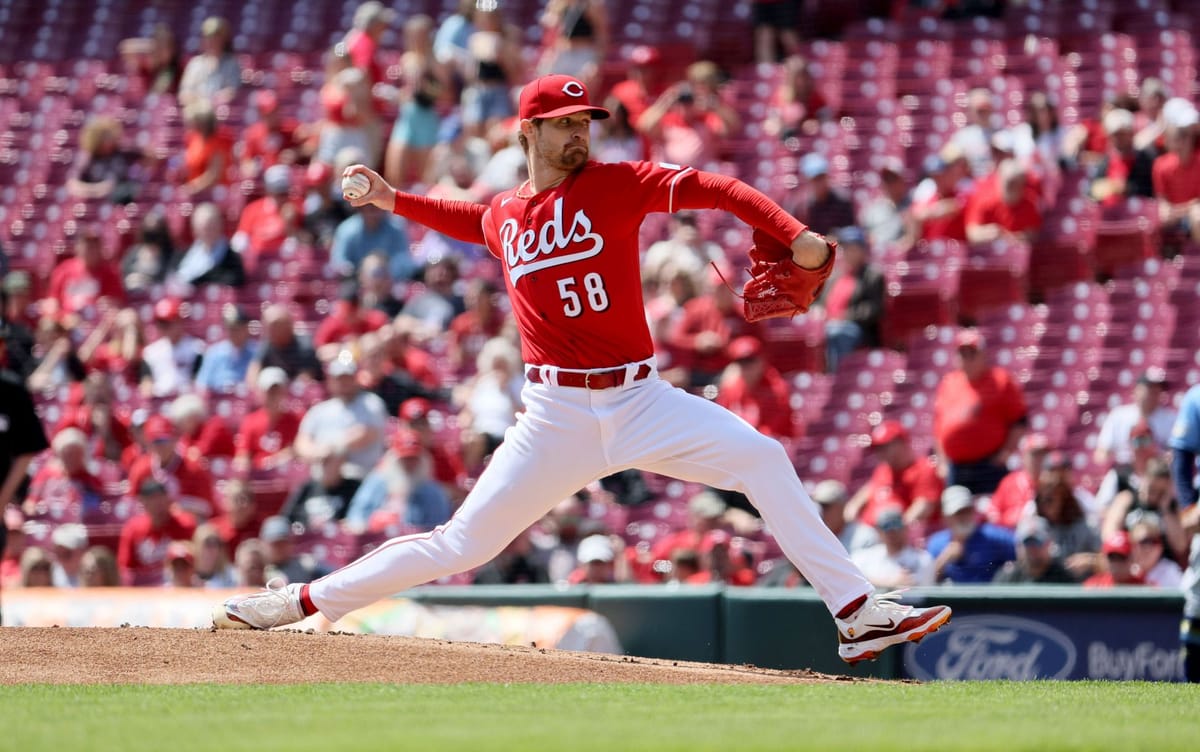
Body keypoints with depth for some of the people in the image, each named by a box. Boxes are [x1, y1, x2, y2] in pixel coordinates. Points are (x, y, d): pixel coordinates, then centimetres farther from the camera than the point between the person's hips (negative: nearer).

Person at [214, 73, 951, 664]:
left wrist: (795, 236, -26)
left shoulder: (615, 183, -1)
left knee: (761, 458, -19)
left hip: (641, 400, -1)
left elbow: (713, 188, -13)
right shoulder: (504, 214, 9)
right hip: (556, 417, 1)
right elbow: (472, 221, 35)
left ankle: (857, 613, -15)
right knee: (464, 543, -1)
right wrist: (395, 200, 28)